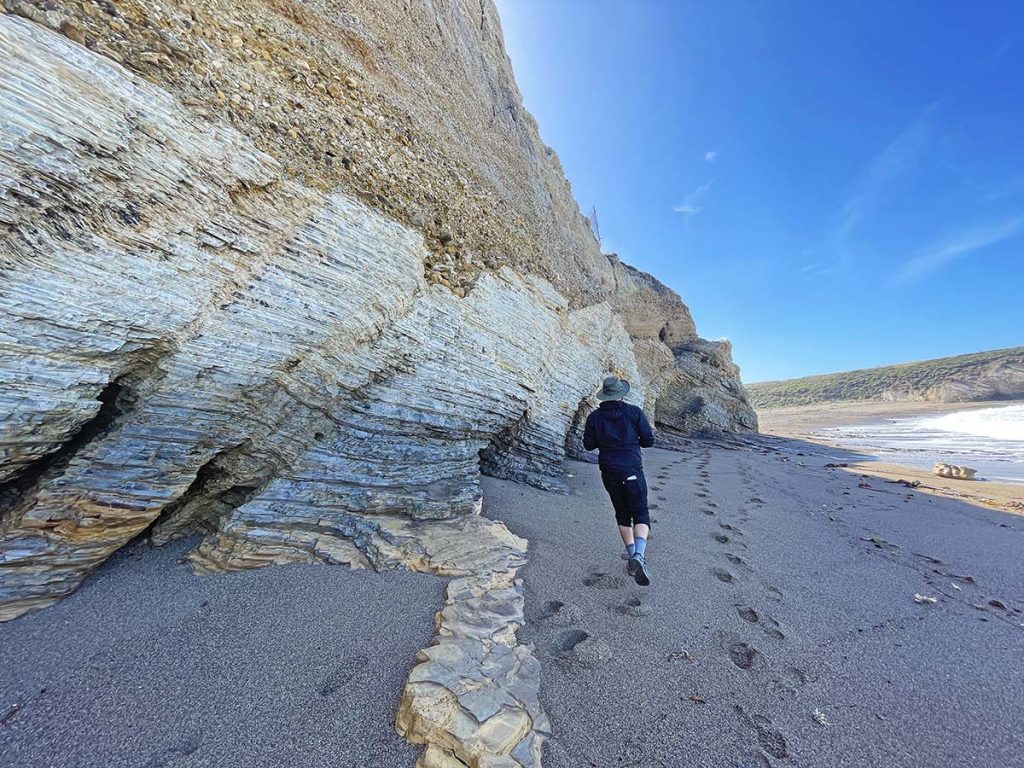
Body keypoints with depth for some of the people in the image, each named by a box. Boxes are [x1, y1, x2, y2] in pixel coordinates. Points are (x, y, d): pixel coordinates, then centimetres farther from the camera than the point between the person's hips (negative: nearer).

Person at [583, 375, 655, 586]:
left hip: (609, 472, 3)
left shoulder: (594, 417, -2)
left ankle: (632, 556, 25)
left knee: (622, 515, 20)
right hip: (632, 471, -2)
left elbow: (588, 444, 2)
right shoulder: (634, 412, -7)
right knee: (641, 515, 6)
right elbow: (649, 440, -4)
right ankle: (639, 555, -16)